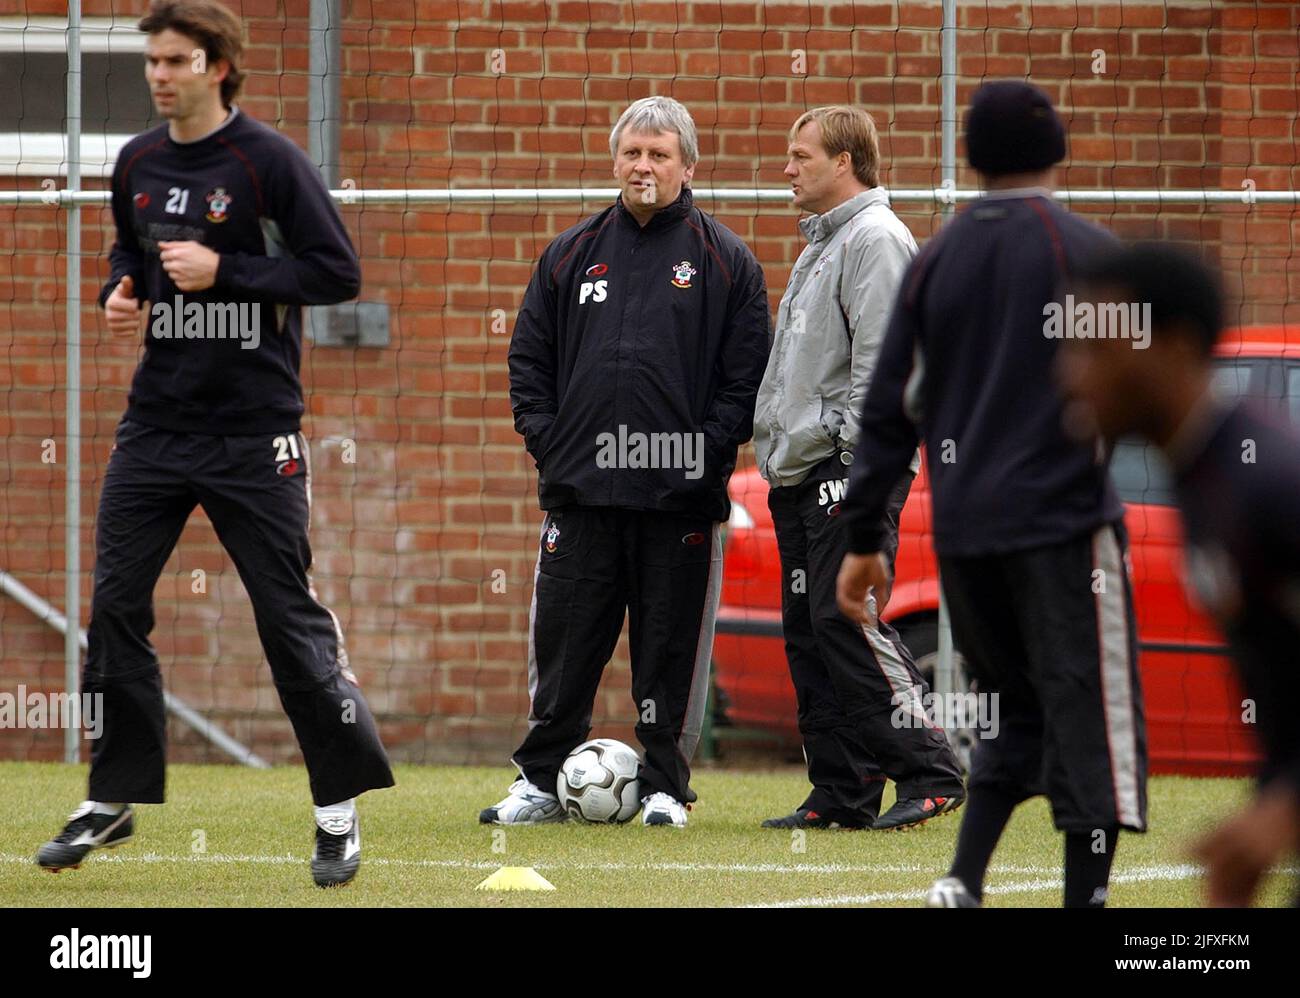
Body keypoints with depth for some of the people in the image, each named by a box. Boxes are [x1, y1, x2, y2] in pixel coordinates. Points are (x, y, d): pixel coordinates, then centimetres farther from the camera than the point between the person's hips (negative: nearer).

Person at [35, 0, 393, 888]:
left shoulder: (268, 161, -9)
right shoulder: (138, 165, 9)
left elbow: (338, 272, -12)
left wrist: (223, 271, -18)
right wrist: (120, 289, 4)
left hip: (253, 431, -6)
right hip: (157, 420, 6)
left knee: (289, 615, -3)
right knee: (116, 605, 1)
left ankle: (341, 808, 7)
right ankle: (113, 800, 11)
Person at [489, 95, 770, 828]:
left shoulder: (724, 260, 4)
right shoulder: (573, 255, 13)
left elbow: (748, 372, 0)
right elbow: (530, 356, 15)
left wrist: (709, 446, -9)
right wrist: (545, 437, 3)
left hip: (681, 490, -2)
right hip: (580, 490, 3)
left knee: (672, 646, 1)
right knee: (564, 643, 3)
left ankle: (666, 786, 9)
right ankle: (542, 782, 11)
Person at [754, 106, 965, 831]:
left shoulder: (876, 239, -9)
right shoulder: (823, 242, 22)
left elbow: (880, 362, -17)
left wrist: (857, 458, -20)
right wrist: (782, 447, 20)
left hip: (850, 469, -10)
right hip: (801, 472, 10)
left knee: (845, 620, -16)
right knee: (810, 632, 7)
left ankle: (930, 771, -13)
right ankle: (842, 794, 9)